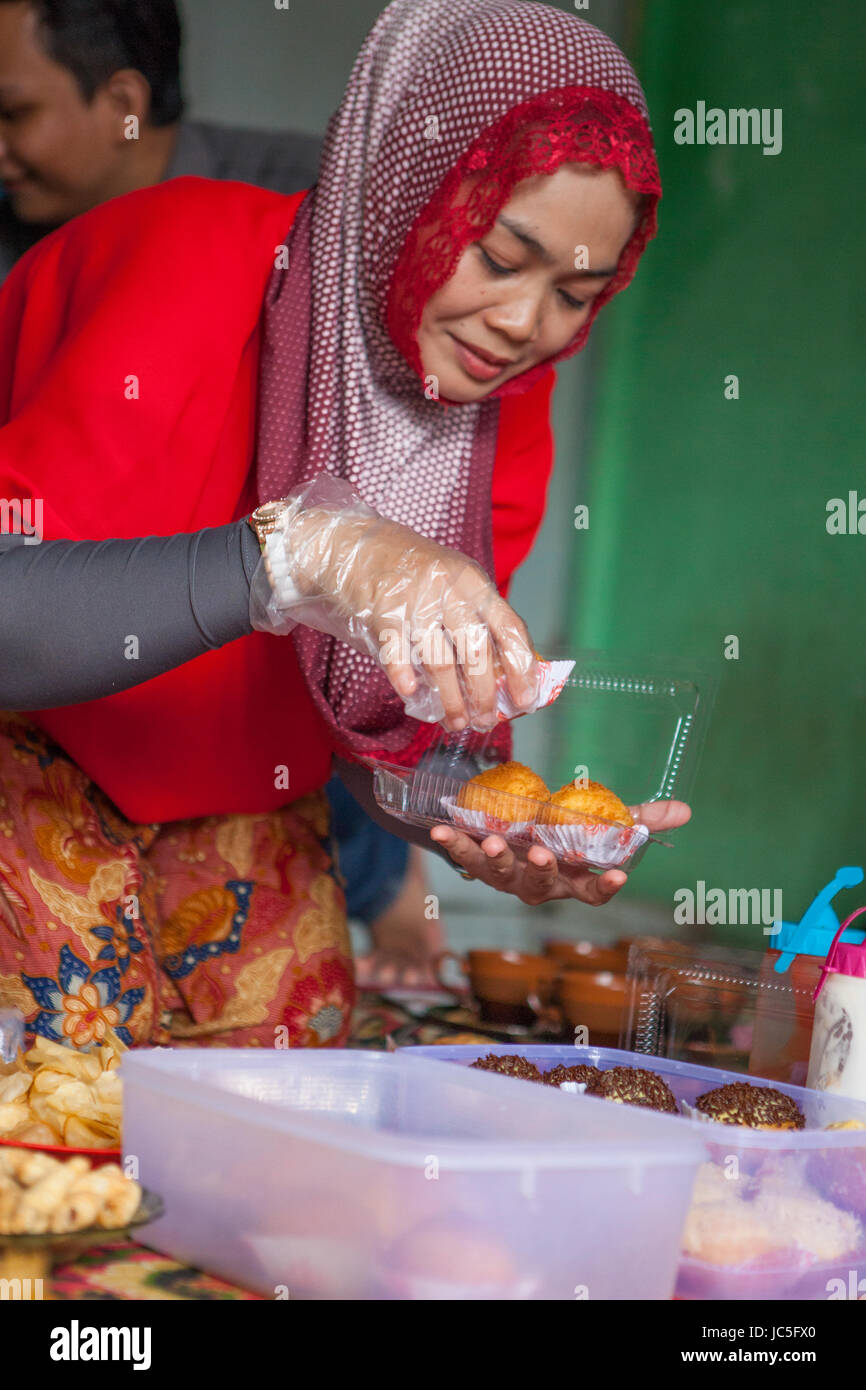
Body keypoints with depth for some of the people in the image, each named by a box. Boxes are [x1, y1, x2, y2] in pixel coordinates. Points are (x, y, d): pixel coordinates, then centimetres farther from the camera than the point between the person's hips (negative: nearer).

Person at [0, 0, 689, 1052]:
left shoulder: (506, 422, -8)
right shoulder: (194, 266, -26)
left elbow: (381, 733, -4)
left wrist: (495, 834, -24)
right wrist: (301, 550, -48)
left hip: (239, 814, 5)